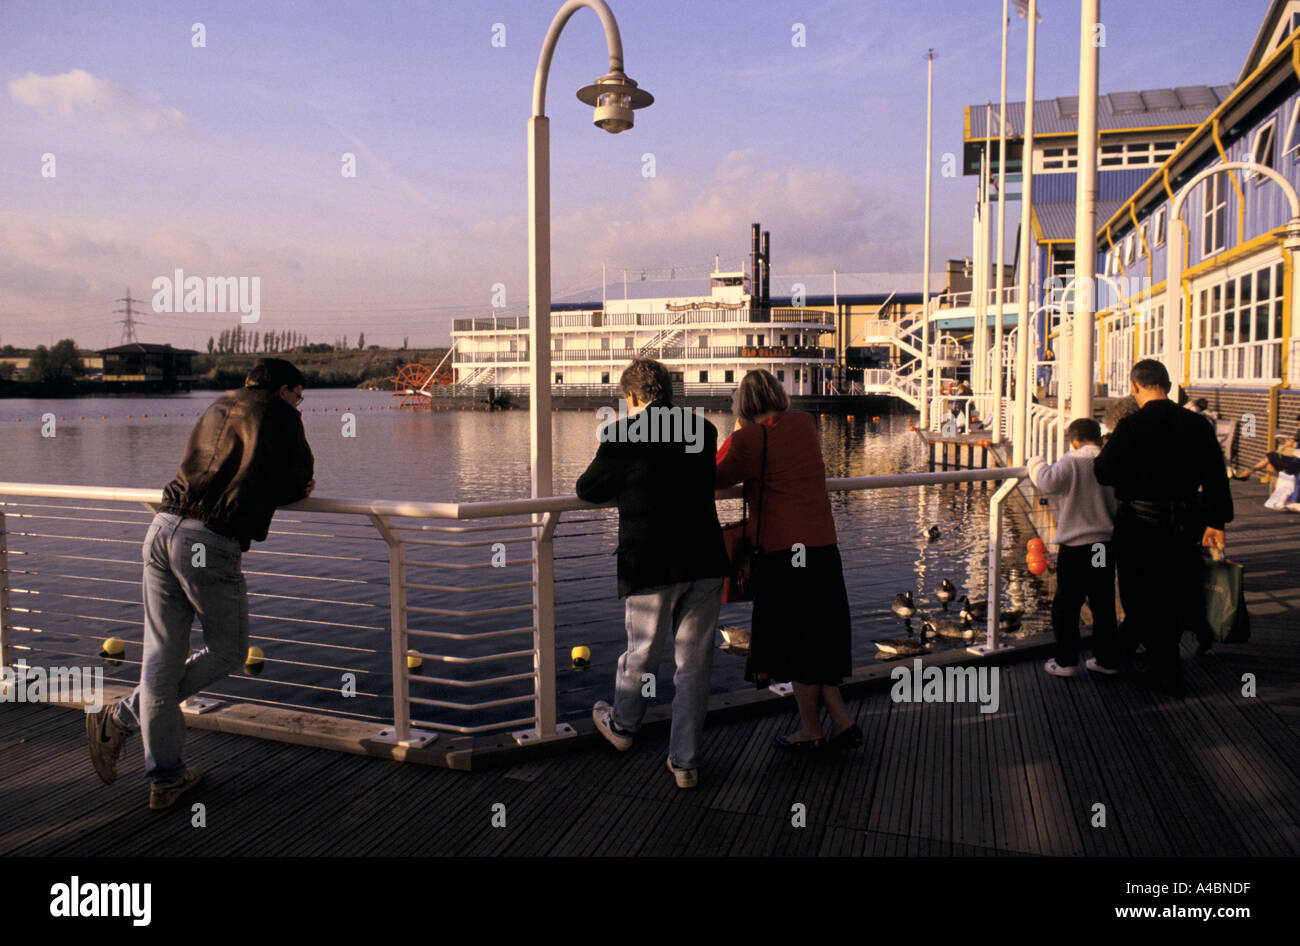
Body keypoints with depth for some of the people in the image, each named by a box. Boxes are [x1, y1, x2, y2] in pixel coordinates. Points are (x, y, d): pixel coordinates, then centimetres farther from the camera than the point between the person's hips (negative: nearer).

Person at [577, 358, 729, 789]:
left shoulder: (621, 434, -8)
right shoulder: (703, 429, 6)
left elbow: (588, 490, 2)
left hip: (650, 567, -3)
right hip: (704, 563, 3)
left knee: (641, 653, 18)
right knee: (694, 663, 11)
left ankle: (622, 725, 44)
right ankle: (685, 762, 19)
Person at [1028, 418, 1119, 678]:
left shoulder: (1072, 462, -12)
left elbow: (1048, 483, -26)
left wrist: (1036, 464, -9)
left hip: (1075, 547, -6)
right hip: (1106, 546, 6)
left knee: (1065, 607, 5)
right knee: (1103, 605, 16)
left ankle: (1066, 662, 9)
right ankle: (1107, 659, 24)